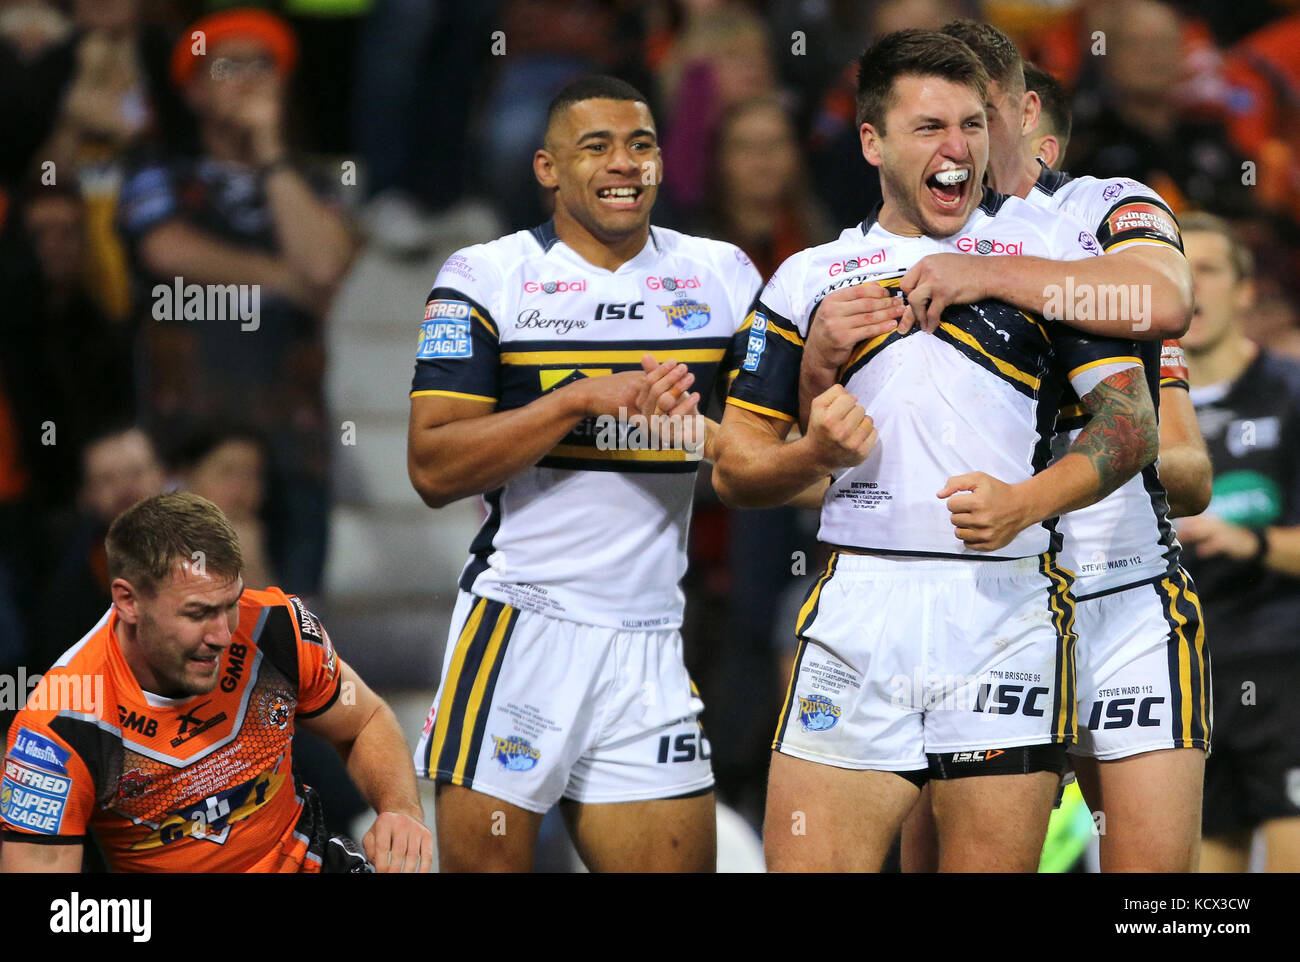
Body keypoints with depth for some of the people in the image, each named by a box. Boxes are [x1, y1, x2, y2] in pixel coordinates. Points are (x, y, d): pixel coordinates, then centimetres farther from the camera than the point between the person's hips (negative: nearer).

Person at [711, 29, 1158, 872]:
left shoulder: (1050, 246, 9)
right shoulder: (809, 278, 15)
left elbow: (1131, 420, 2)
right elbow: (735, 469, 15)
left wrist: (1025, 501, -14)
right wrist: (817, 454, -7)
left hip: (1005, 605, -2)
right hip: (859, 605, 2)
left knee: (994, 860, -4)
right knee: (805, 861, -6)